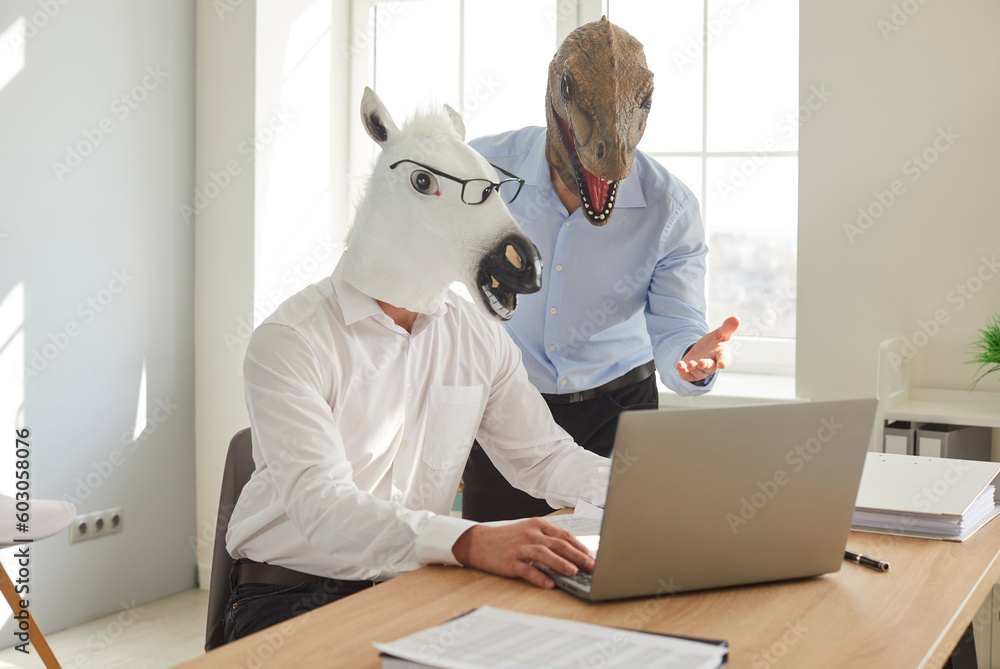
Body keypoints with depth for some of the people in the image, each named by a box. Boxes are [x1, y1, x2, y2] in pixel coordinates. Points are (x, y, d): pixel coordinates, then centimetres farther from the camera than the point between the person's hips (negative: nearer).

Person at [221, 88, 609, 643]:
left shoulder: (478, 336, 6)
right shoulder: (289, 342, -15)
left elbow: (543, 456, 11)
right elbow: (320, 506, -28)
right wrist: (468, 542, -43)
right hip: (292, 594, -5)